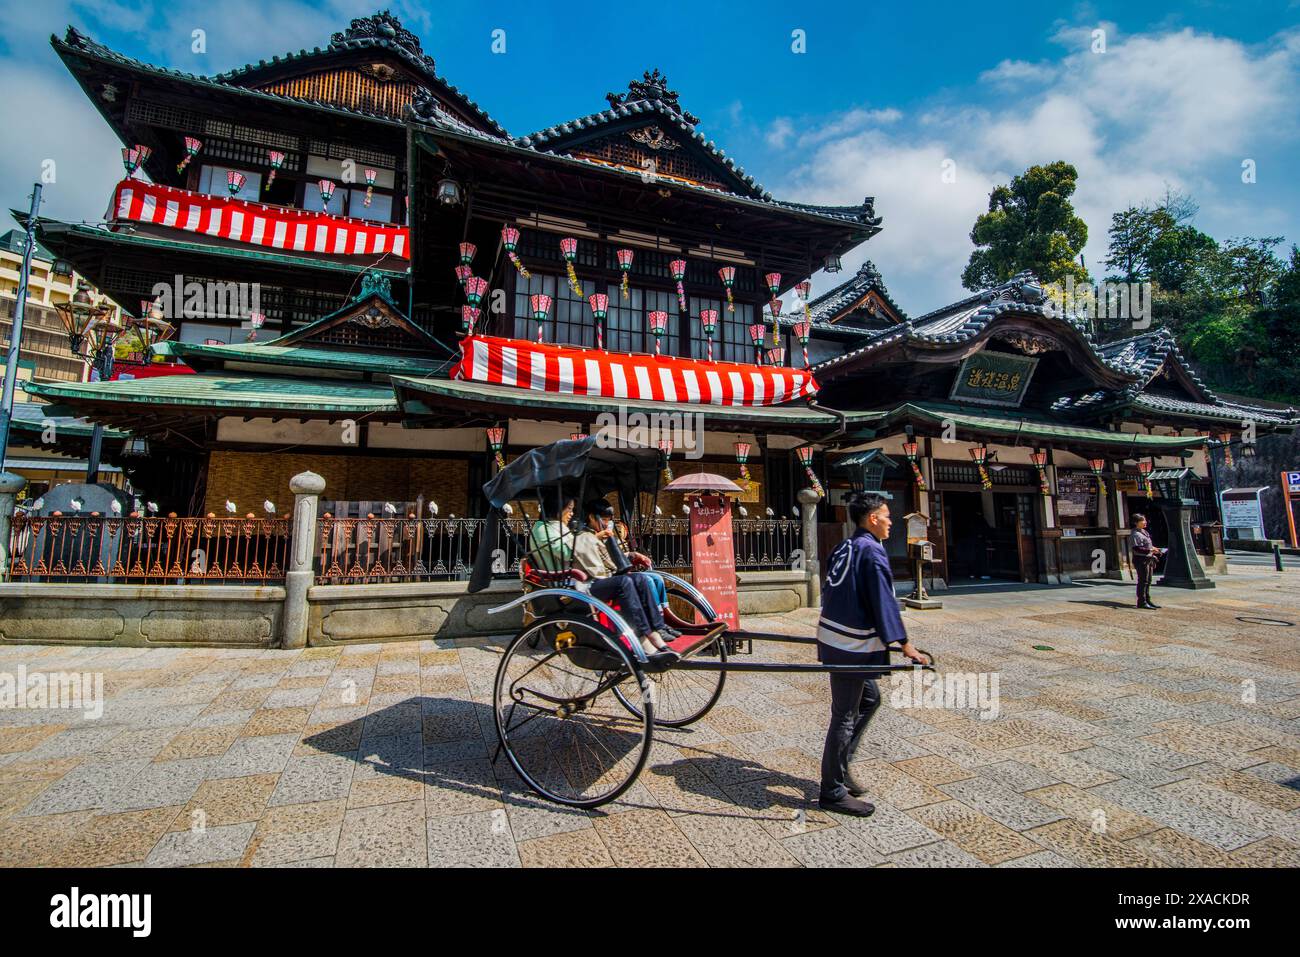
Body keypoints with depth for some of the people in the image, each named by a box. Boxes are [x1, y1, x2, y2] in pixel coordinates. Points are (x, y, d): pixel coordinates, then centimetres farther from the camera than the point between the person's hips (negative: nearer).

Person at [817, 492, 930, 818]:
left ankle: (839, 766, 28)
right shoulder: (871, 551, -14)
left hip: (834, 639, 9)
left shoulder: (843, 548, 13)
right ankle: (833, 792, 11)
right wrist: (905, 646, -17)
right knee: (845, 716, 0)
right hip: (851, 646, -9)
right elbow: (884, 602, -19)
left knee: (869, 698, 22)